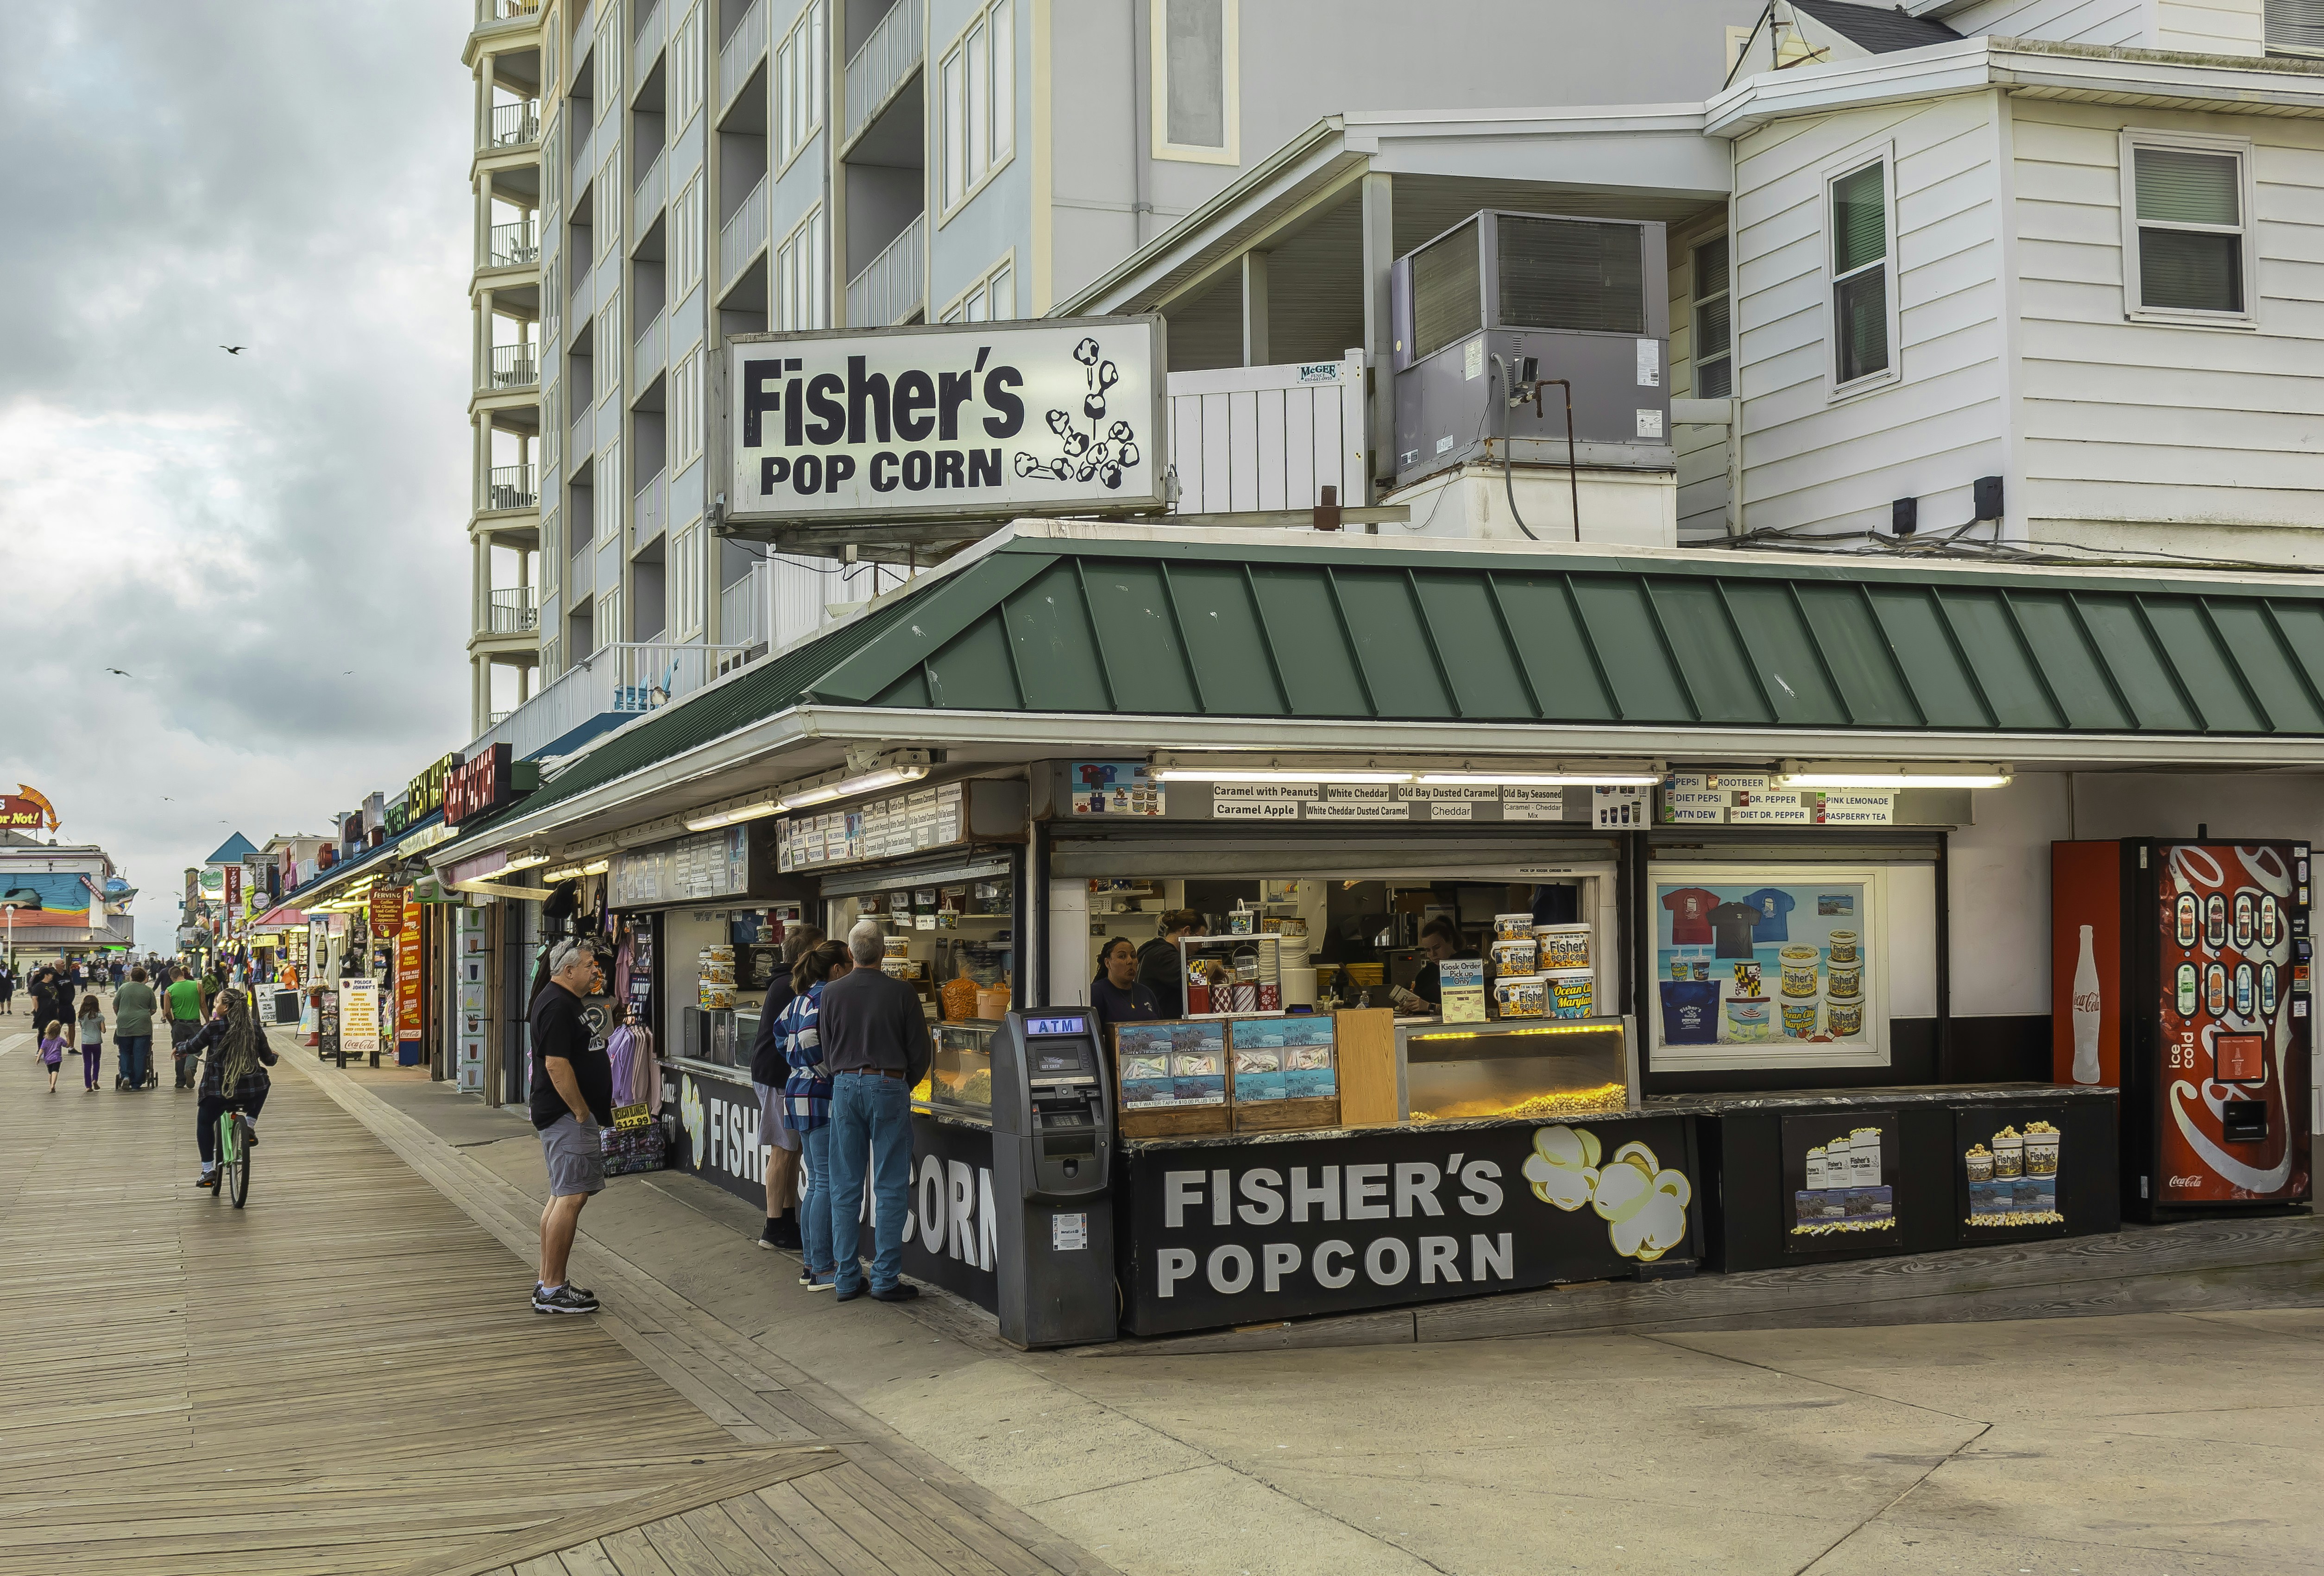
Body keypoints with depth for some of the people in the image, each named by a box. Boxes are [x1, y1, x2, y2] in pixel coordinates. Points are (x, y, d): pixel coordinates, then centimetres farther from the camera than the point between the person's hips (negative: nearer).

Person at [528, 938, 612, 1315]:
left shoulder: (563, 1001, 17)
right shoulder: (558, 1006, -17)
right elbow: (557, 1065, -24)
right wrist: (582, 1113, -20)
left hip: (569, 1115, 11)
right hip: (568, 1116, -11)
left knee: (562, 1197, 14)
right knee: (571, 1198, -11)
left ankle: (548, 1283, 20)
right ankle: (552, 1290, -8)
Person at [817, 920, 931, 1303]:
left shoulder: (832, 993, 2)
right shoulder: (902, 993, -5)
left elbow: (827, 1053, 8)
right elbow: (920, 1052, -1)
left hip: (845, 1087, 3)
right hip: (889, 1087, -3)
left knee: (844, 1189, 8)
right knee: (890, 1188, 2)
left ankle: (846, 1278, 11)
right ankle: (886, 1278, 1)